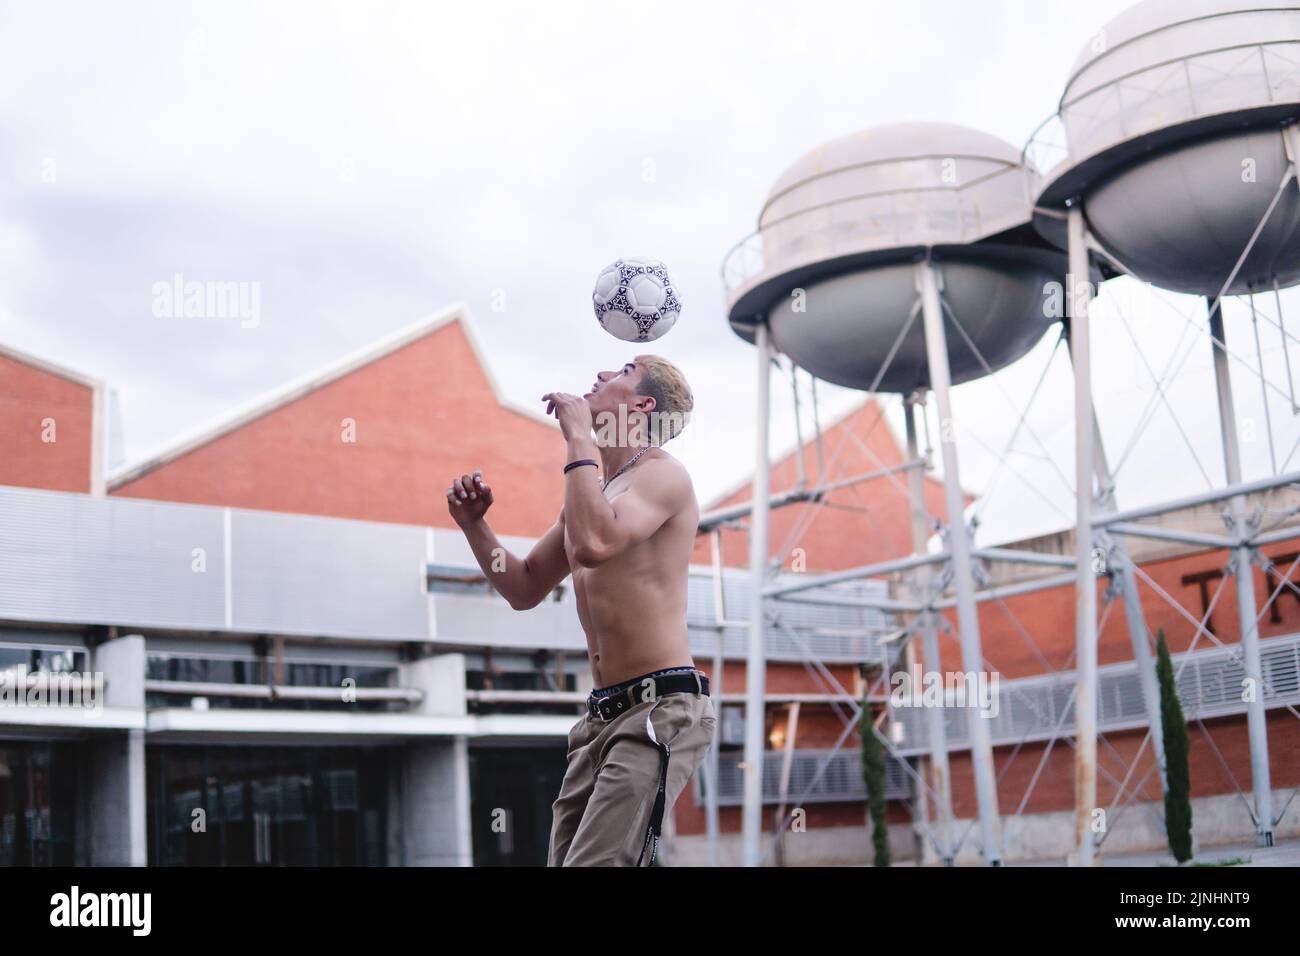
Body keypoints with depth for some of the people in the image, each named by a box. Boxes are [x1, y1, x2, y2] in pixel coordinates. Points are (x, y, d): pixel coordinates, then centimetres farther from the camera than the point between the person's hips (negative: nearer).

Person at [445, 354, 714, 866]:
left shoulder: (662, 473, -6)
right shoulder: (594, 489, 20)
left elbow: (593, 544, -26)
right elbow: (524, 588, 24)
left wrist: (579, 439, -15)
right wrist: (474, 524, 9)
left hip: (660, 709, -9)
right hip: (603, 713, 9)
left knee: (593, 861, -18)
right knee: (564, 859, 7)